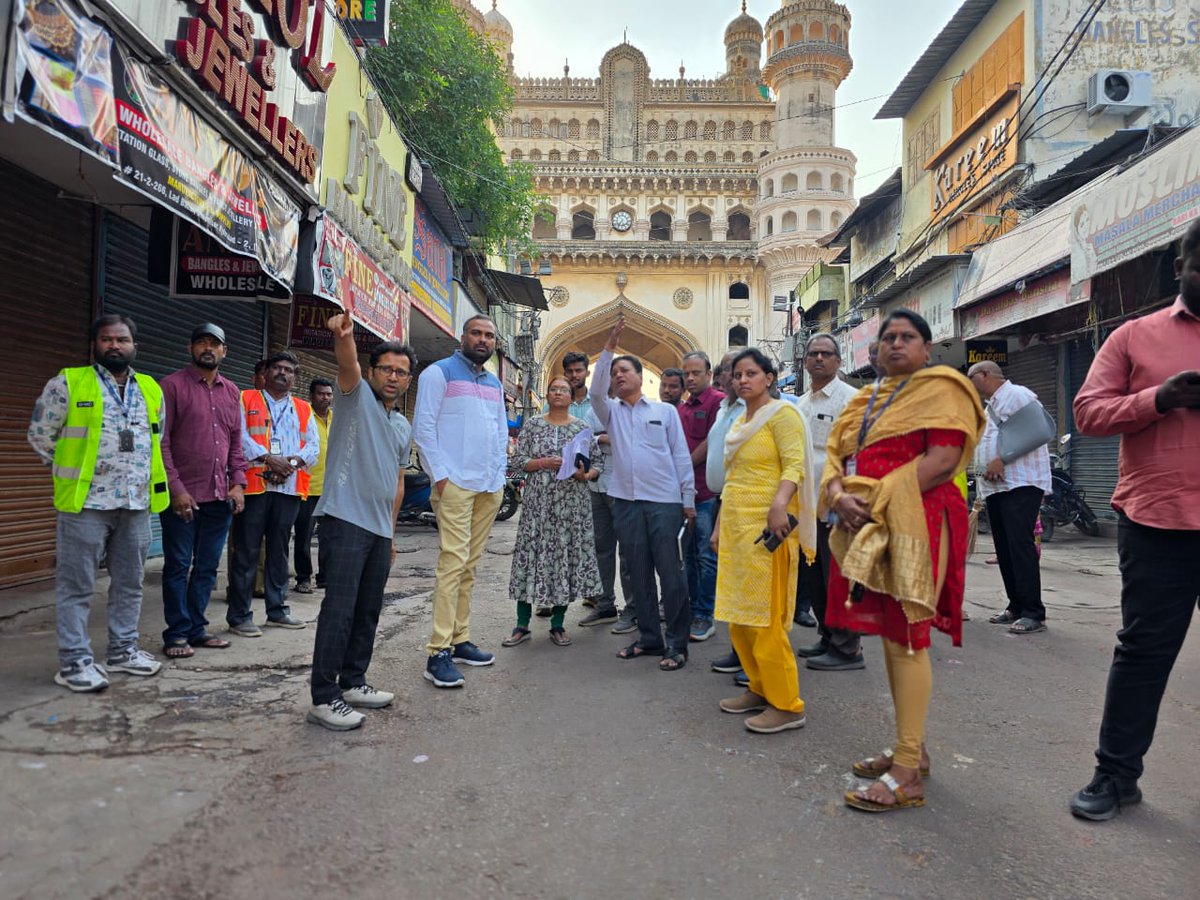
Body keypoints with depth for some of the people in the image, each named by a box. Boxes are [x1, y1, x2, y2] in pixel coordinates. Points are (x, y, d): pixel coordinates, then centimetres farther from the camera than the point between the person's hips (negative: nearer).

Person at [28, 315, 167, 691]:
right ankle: (74, 661, 11)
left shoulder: (151, 390, 11)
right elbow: (40, 435, 4)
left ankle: (123, 650, 25)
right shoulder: (68, 383, -2)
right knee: (76, 585, 1)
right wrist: (73, 471, 7)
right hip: (85, 503, -4)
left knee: (129, 583, 13)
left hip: (137, 505, 5)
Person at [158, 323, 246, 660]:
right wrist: (176, 488, -13)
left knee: (207, 567, 12)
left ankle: (196, 628, 23)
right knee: (178, 566, 4)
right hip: (183, 495, -5)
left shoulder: (232, 391, 13)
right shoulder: (173, 385, -4)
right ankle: (177, 634, 14)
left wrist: (238, 483, 5)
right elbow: (161, 441, -8)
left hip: (221, 496, 5)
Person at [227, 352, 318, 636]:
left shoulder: (303, 409, 18)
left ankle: (278, 610, 21)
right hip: (253, 485, -4)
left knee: (279, 551, 12)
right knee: (246, 552, -2)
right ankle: (239, 615, 4)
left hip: (289, 488, 4)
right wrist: (269, 459, -18)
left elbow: (313, 446, 9)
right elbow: (240, 436, -7)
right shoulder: (246, 400, 7)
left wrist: (293, 462, -10)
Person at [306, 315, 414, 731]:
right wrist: (344, 336, -45)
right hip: (345, 520, -7)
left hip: (380, 528, 8)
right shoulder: (357, 395, 0)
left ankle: (352, 682, 25)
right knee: (339, 609, -9)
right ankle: (324, 697, -2)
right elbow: (347, 365, -24)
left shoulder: (404, 427, 19)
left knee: (368, 611, 13)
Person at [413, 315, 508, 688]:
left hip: (490, 487, 7)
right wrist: (439, 474, -13)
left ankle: (459, 641, 16)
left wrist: (500, 474, 13)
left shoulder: (495, 383, 20)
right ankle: (438, 653, -11)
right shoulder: (440, 372, 0)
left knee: (470, 565, 9)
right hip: (455, 483, -7)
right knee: (454, 562, -13)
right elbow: (423, 426, -6)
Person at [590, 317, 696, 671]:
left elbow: (681, 456, 5)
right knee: (639, 573, 9)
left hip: (665, 500, -3)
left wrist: (689, 499, 0)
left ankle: (677, 644, 6)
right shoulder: (611, 412, 14)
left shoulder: (665, 410, 8)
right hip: (626, 501, 3)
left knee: (671, 572, -2)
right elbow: (595, 391, -7)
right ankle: (650, 638, 19)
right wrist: (609, 347, -10)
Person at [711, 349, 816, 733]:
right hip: (735, 527, 9)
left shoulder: (781, 413, -5)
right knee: (739, 618, 11)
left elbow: (795, 464, -18)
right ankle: (759, 689, 24)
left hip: (765, 527, -9)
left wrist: (779, 503, -34)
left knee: (765, 620, -7)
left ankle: (786, 705, 4)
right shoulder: (739, 422, 20)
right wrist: (719, 526, 20)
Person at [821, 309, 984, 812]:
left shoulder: (941, 388, -2)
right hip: (866, 529, 7)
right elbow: (836, 455, 14)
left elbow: (944, 460, -15)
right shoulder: (867, 398, 20)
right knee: (892, 638, 12)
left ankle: (907, 773, -1)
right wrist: (840, 497, -7)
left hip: (913, 524, -7)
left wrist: (878, 501, -17)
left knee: (906, 639, -7)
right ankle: (911, 748, 24)